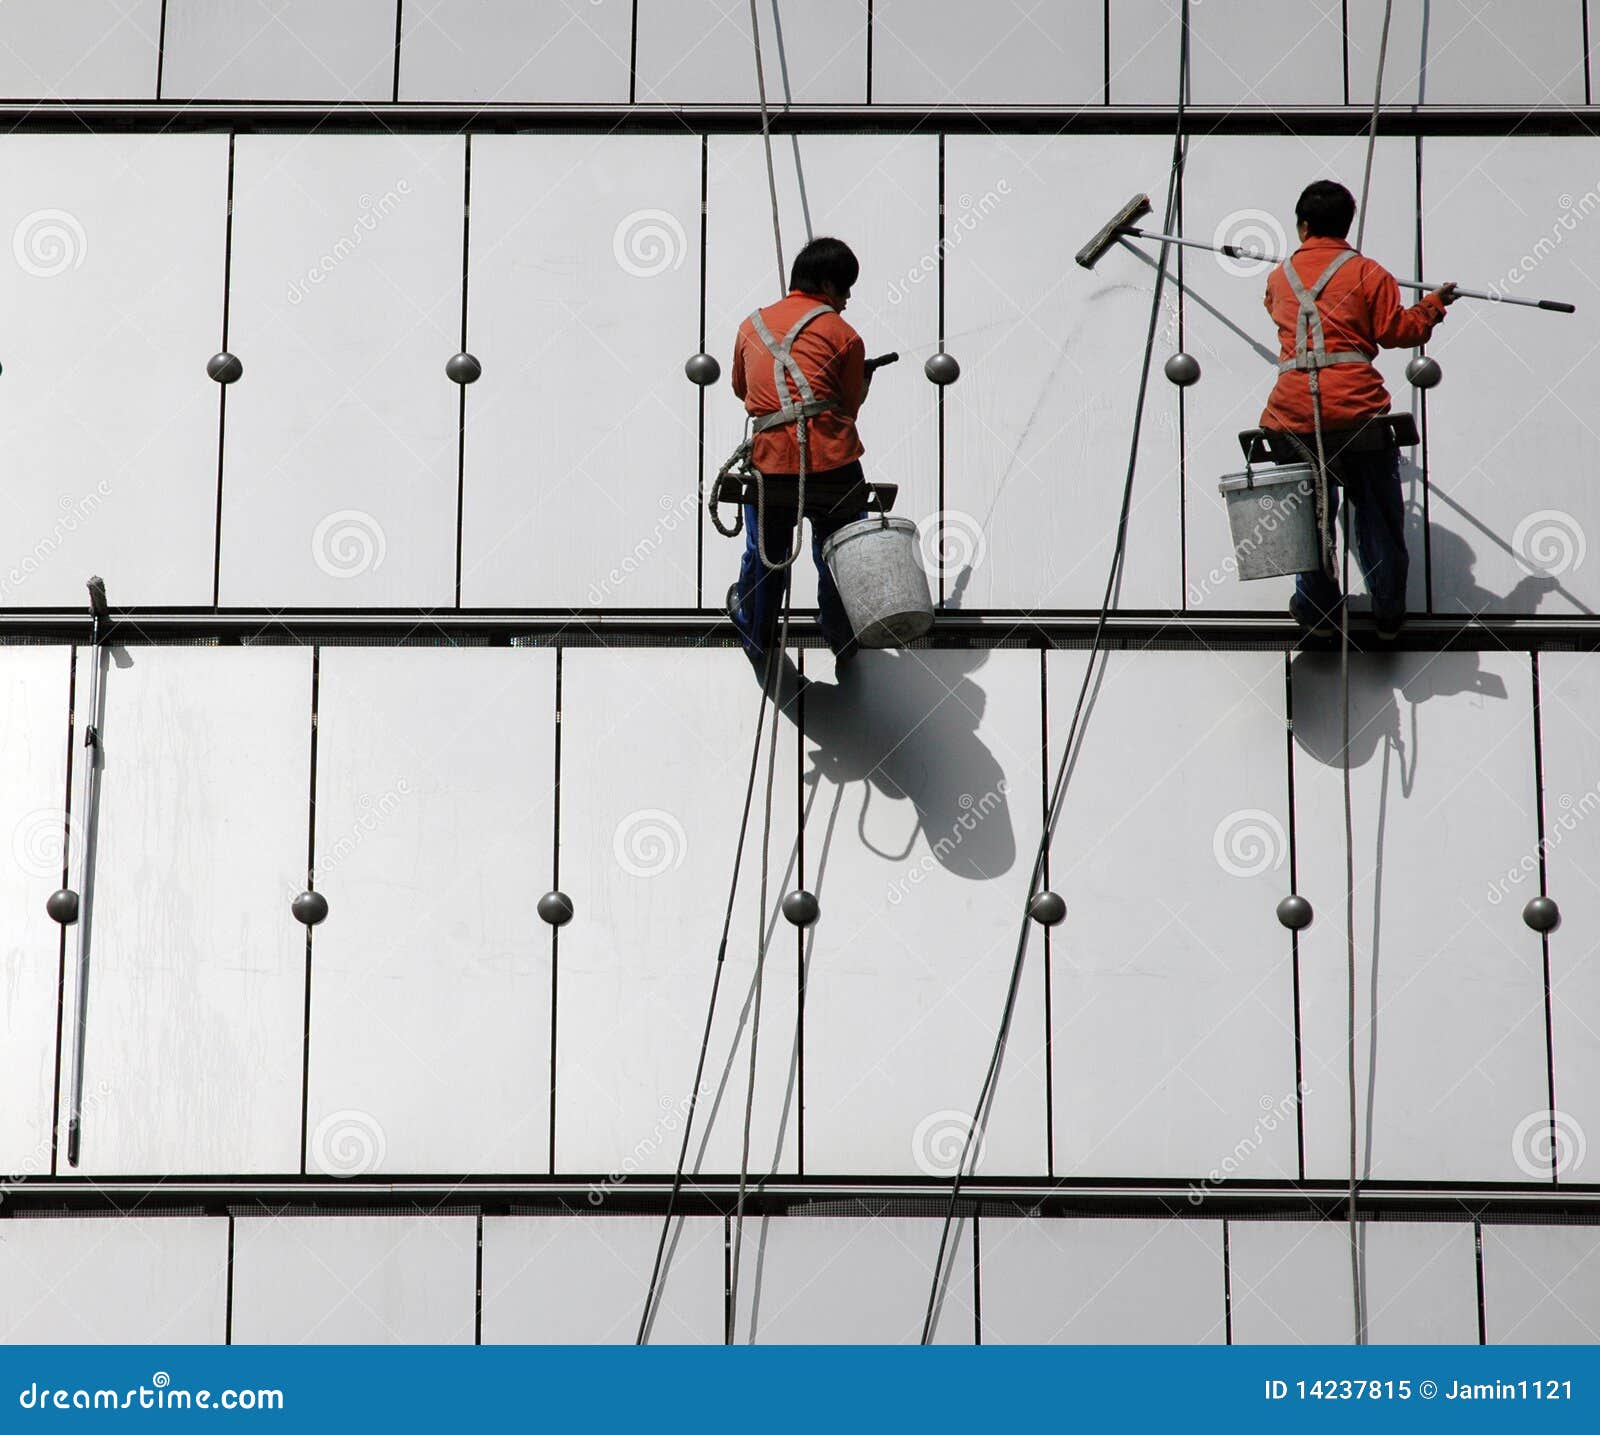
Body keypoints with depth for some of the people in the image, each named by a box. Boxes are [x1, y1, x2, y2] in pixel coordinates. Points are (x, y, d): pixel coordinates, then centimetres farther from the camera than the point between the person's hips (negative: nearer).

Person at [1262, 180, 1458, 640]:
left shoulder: (1280, 276, 13)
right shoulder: (1367, 273, 2)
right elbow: (1396, 331, 0)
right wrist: (1434, 304, 17)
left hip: (1293, 409, 2)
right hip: (1356, 409, -2)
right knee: (1377, 513, 10)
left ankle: (1318, 609, 23)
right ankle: (1388, 613, 16)